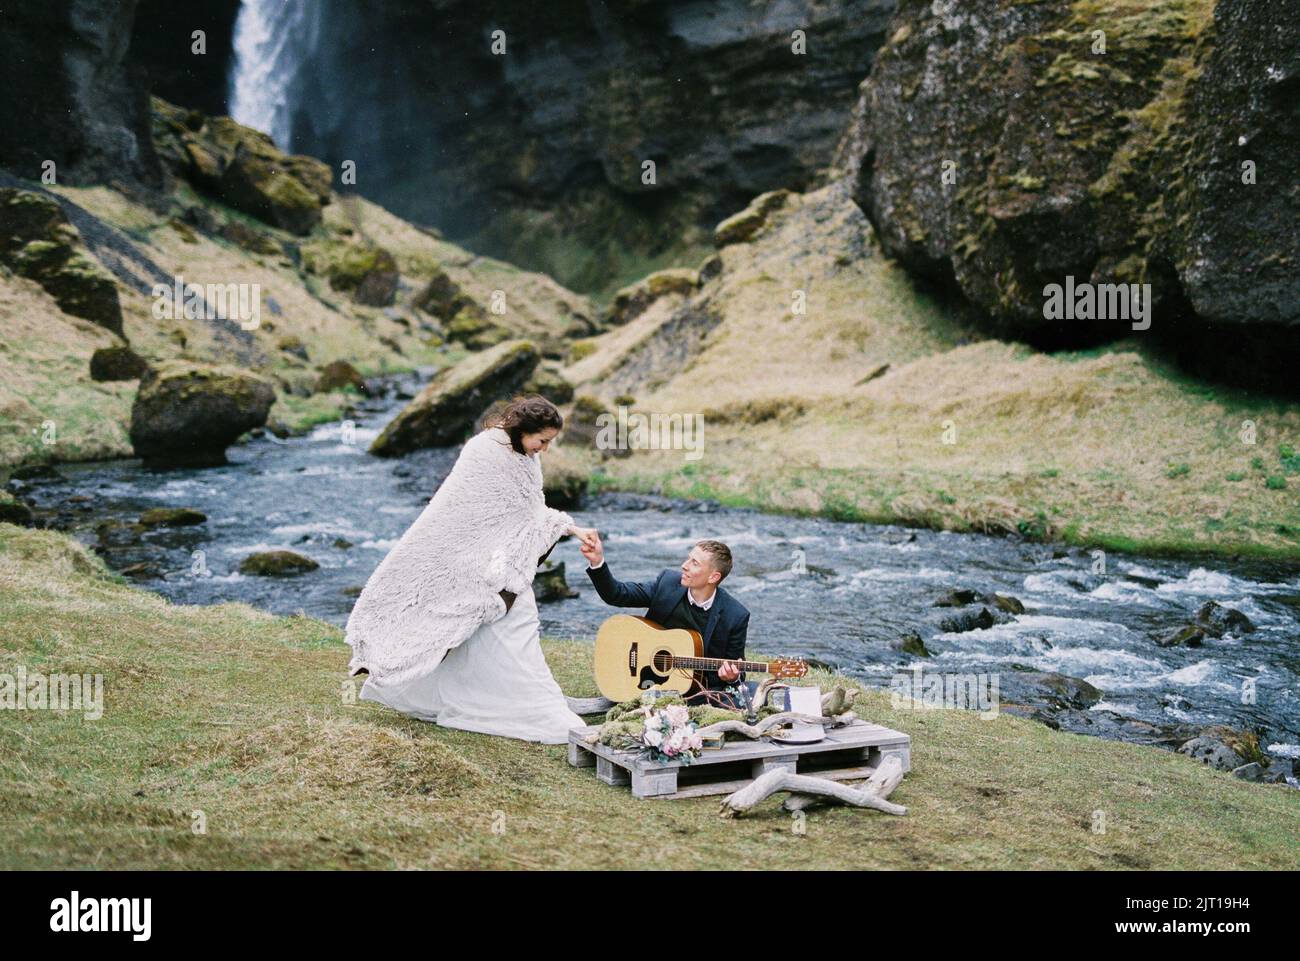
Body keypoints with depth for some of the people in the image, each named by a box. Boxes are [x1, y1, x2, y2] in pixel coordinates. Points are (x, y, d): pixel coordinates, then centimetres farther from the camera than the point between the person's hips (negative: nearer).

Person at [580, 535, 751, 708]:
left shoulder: (735, 615, -11)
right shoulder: (667, 582, -5)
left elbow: (737, 670, -1)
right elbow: (617, 595, -2)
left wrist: (733, 677, -25)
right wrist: (597, 562, -17)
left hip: (701, 690, 0)